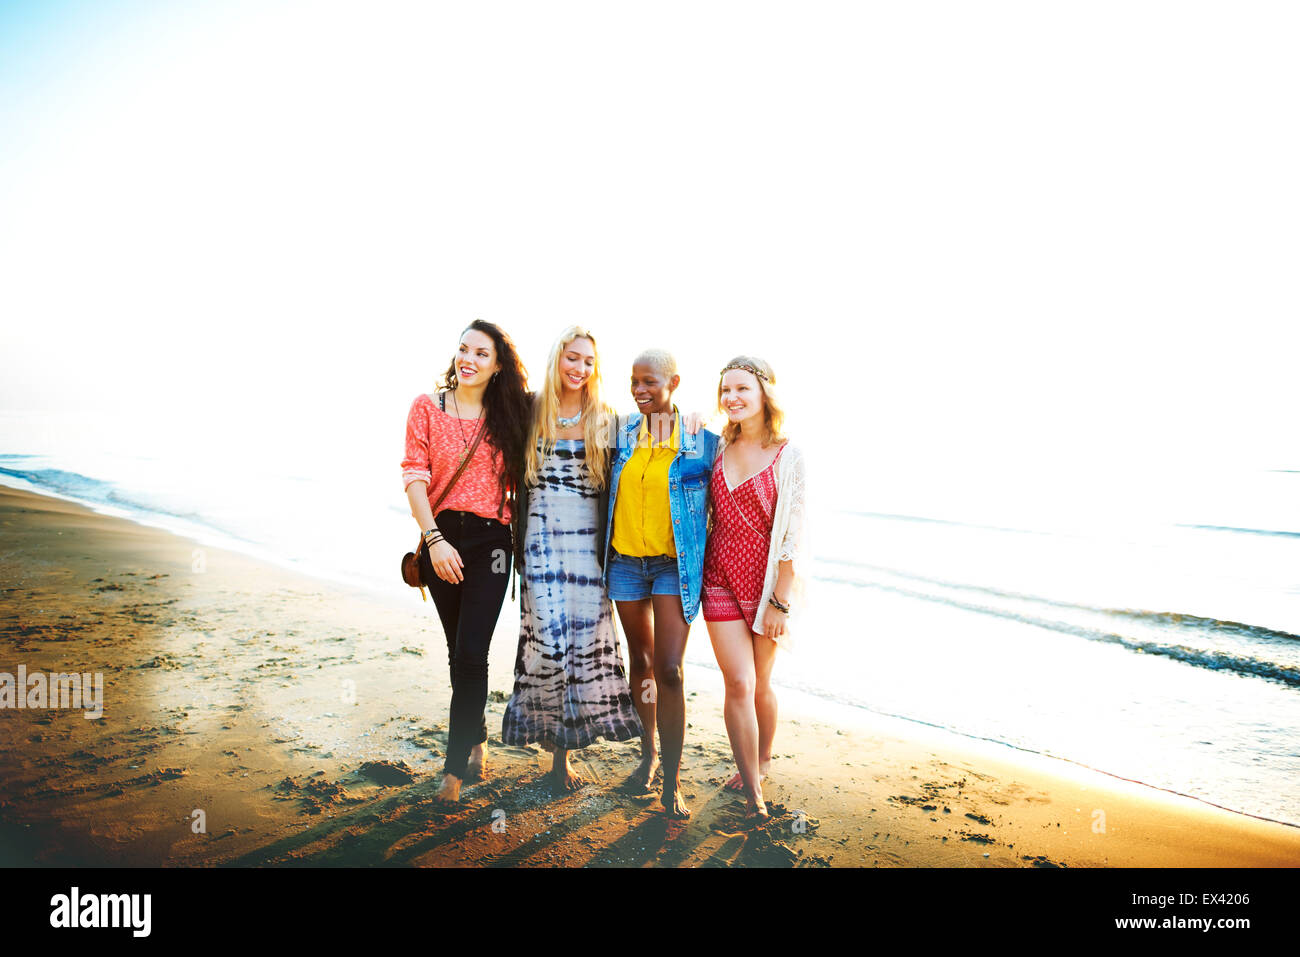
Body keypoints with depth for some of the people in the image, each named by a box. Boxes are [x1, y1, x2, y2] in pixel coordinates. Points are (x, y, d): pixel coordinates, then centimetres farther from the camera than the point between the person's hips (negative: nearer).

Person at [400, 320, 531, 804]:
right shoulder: (427, 408, 3)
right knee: (458, 651, 12)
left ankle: (456, 765, -1)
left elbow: (517, 482, 11)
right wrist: (435, 539, -12)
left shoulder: (507, 417, 7)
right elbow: (415, 477, -3)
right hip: (441, 538, 1)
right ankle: (477, 737, 34)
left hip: (490, 539, -1)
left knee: (471, 653, -10)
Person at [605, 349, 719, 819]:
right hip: (625, 561, 4)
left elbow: (716, 507, 1)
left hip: (675, 565, -3)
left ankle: (671, 783, 0)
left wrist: (710, 567, 1)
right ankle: (648, 753, 35)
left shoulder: (701, 440, -5)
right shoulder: (621, 435, 4)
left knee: (669, 670, -10)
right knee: (640, 662, 15)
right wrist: (602, 554, 13)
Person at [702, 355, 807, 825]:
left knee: (759, 684, 11)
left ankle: (761, 760, 38)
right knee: (738, 683, -4)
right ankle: (753, 794, 7)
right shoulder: (718, 448, 4)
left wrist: (780, 601, -11)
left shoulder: (787, 456, -8)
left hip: (767, 582, -2)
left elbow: (791, 534, -10)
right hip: (721, 578, 2)